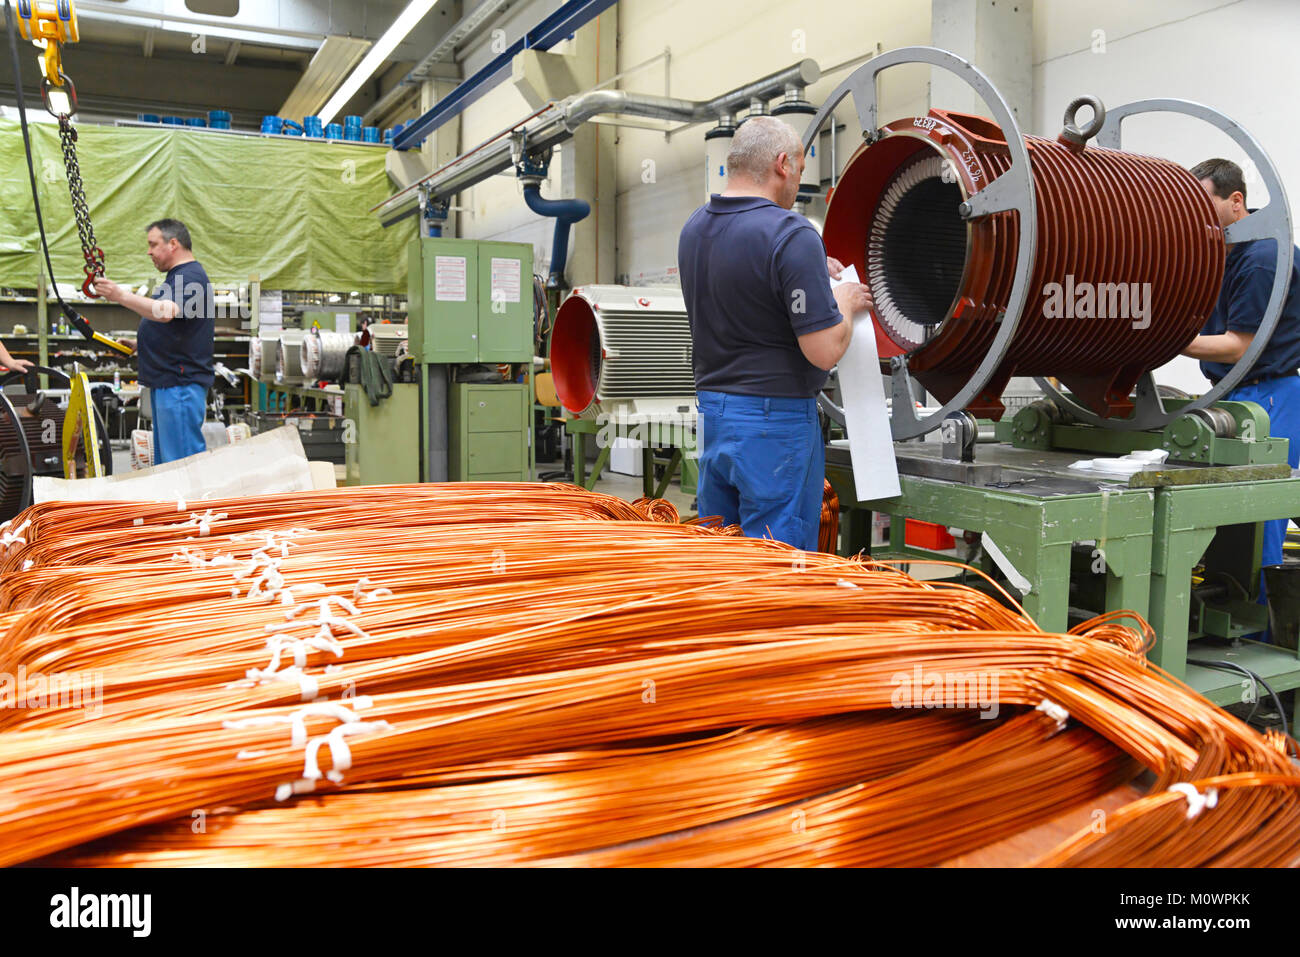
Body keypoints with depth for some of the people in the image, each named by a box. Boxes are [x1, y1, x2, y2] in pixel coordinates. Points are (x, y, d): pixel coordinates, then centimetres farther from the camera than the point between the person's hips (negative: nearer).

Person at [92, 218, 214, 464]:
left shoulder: (190, 277, -13)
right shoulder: (180, 276, 22)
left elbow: (166, 312, -32)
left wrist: (121, 295, -33)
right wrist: (139, 345, 18)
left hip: (180, 385, -11)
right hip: (167, 382, 11)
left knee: (181, 460, -10)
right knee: (164, 459, 15)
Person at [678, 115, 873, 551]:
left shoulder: (693, 227, 6)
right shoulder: (791, 235, -18)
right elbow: (824, 350, -20)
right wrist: (844, 302, 0)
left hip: (711, 412, 8)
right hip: (774, 420, -8)